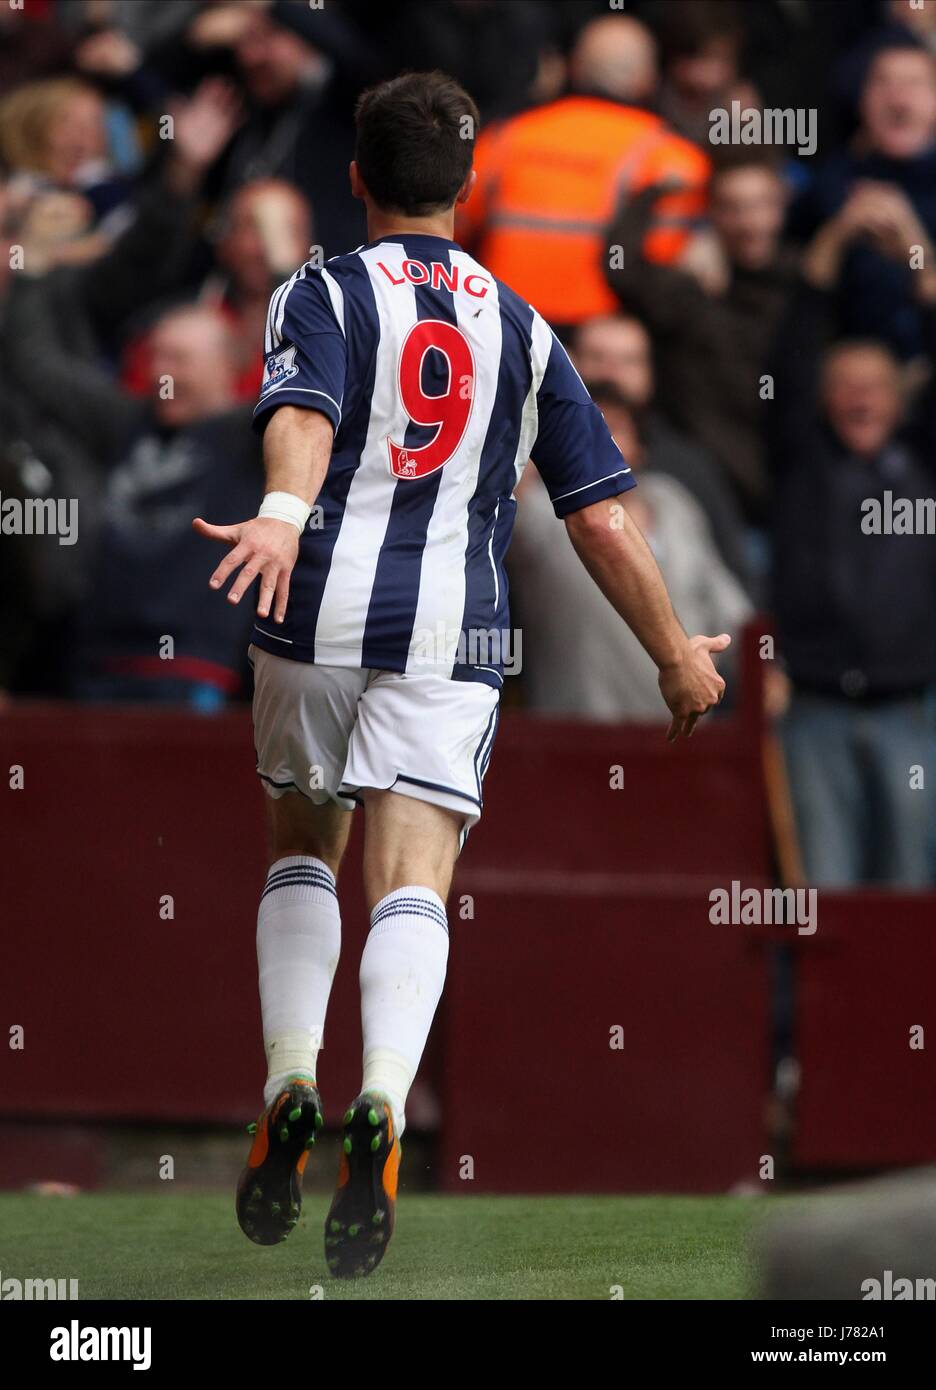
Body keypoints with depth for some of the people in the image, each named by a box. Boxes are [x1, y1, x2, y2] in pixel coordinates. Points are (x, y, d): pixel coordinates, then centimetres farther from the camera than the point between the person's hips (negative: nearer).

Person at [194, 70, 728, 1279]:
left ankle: (290, 1084, 7)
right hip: (450, 636, 0)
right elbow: (601, 518, 11)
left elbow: (303, 416, -18)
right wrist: (678, 656, 20)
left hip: (318, 616, 0)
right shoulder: (520, 328, 14)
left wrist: (284, 516, -37)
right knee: (410, 884, -8)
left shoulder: (321, 294, 5)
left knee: (302, 851, 21)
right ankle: (382, 1102, -33)